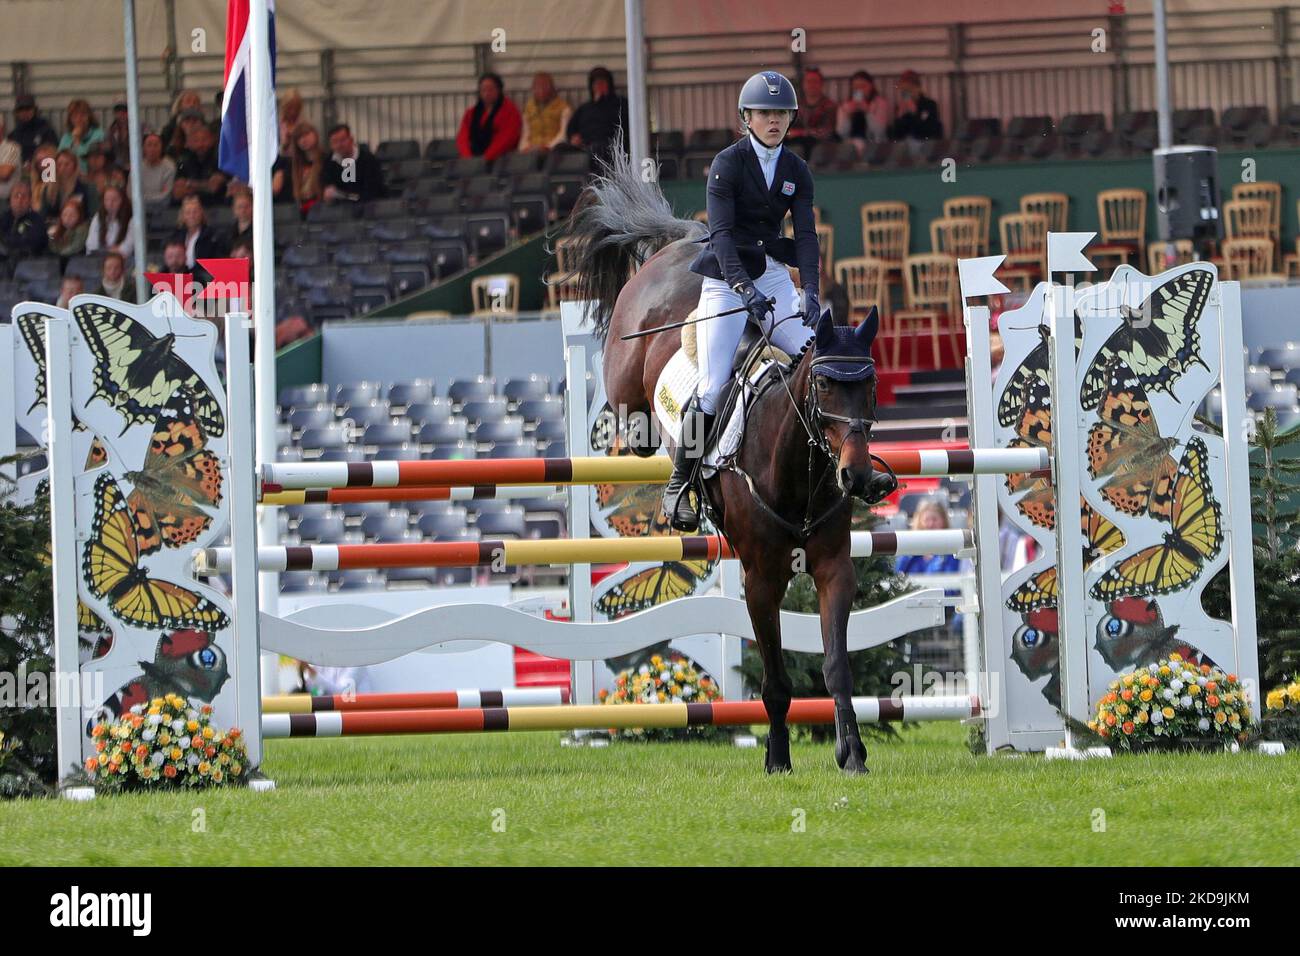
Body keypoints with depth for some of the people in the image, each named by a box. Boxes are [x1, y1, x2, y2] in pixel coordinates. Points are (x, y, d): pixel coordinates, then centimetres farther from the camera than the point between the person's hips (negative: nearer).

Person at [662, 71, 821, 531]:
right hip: (726, 277, -5)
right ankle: (680, 483, -3)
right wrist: (745, 289, -34)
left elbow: (805, 234, -4)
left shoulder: (796, 171, 5)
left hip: (772, 274, 5)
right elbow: (722, 233, -20)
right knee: (713, 385, -13)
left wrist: (811, 291, -21)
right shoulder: (727, 164, -10)